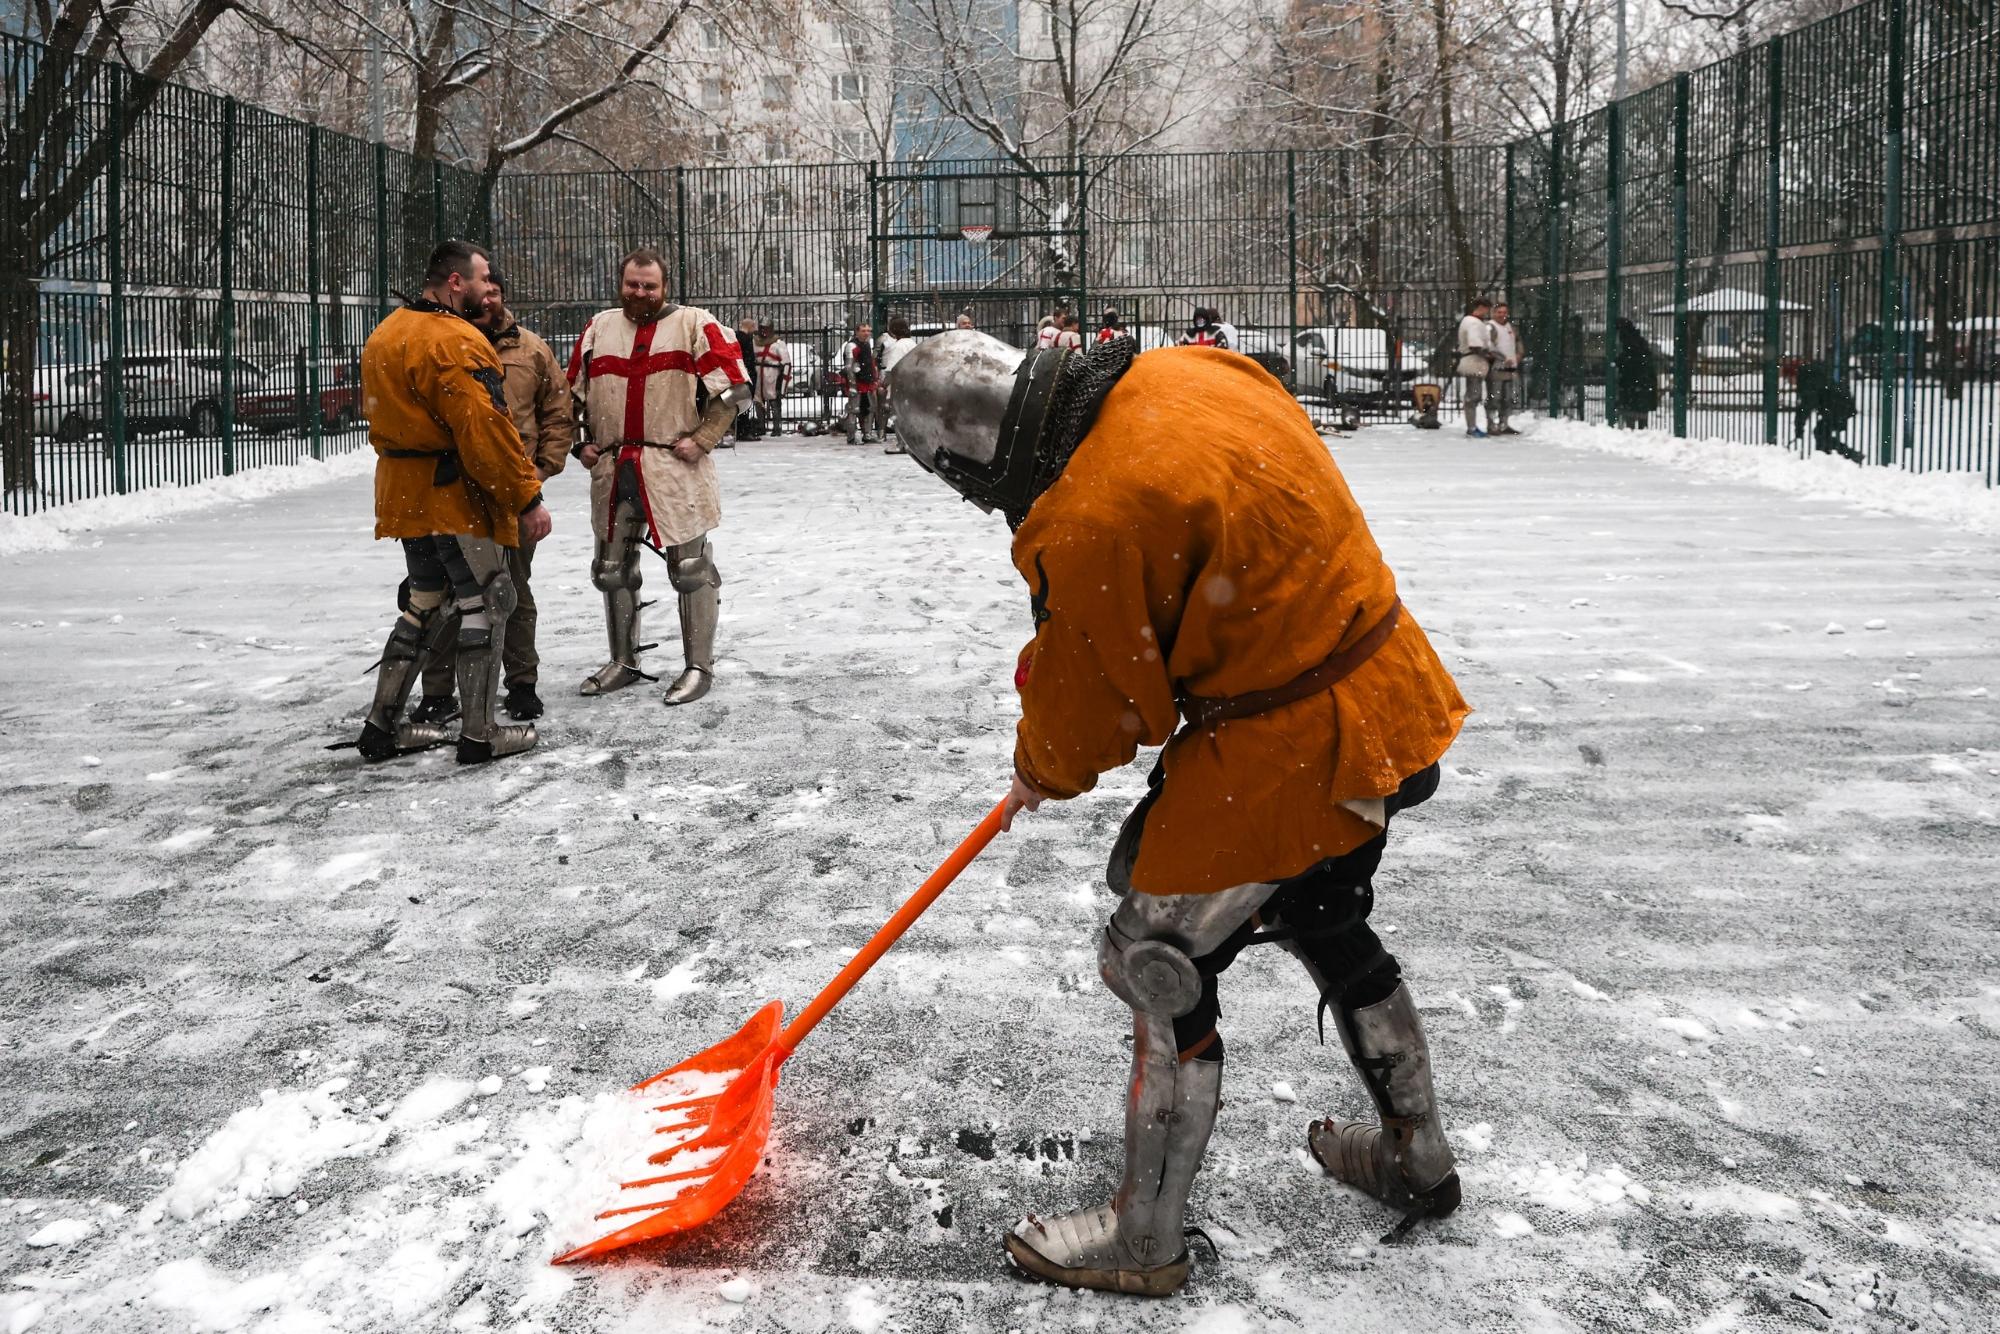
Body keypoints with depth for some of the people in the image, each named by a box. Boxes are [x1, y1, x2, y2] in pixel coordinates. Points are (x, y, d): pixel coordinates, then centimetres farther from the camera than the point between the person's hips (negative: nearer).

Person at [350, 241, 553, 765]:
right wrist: (528, 496, -19)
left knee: (423, 602, 18)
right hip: (457, 494, -9)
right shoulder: (455, 340, -18)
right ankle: (479, 733, 2)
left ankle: (382, 727, 21)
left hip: (405, 496, 9)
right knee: (482, 603, 0)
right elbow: (485, 430, -23)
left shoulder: (387, 334, 13)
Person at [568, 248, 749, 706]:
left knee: (690, 568, 0)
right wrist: (580, 444, 10)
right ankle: (623, 662, 27)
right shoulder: (598, 328, 12)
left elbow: (732, 387, -6)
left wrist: (702, 440, -10)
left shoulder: (693, 324, -3)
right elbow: (573, 393, 20)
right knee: (612, 567, 12)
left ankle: (699, 666, 11)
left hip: (675, 467, -5)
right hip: (612, 471, 5)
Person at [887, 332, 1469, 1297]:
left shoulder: (1089, 525, -25)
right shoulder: (1192, 373, 1)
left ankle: (1145, 1241, 20)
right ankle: (1417, 1160, 48)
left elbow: (1090, 715, -13)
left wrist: (1040, 773, 10)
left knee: (1158, 963, 5)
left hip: (1283, 753, -10)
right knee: (1327, 924, 28)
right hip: (1385, 693, 10)